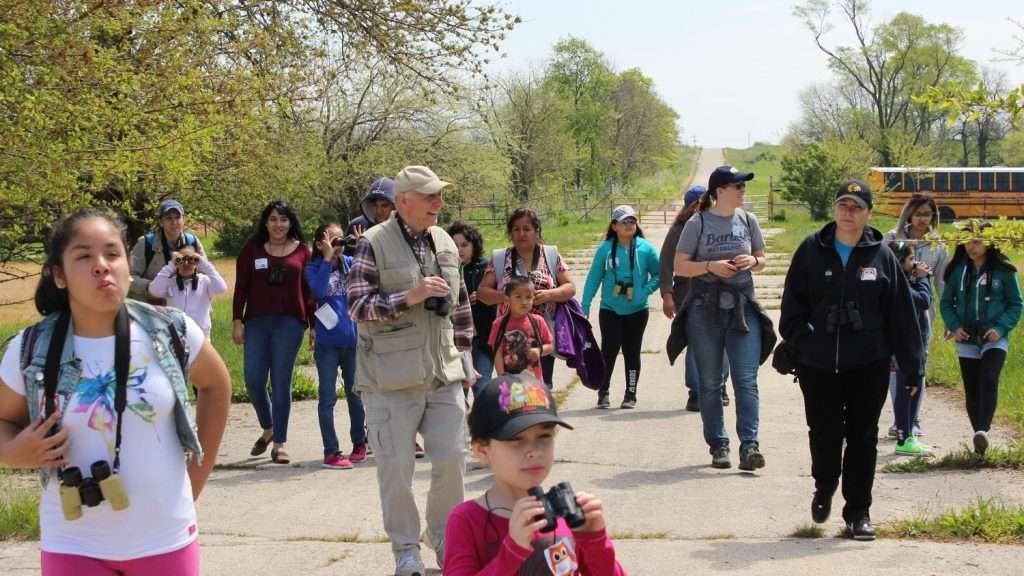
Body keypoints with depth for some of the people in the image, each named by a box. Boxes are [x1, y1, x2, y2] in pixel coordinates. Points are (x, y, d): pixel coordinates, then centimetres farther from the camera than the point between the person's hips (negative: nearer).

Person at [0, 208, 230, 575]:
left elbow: (216, 385, 10)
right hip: (73, 547, 0)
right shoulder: (31, 352, -8)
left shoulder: (171, 332, -8)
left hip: (167, 536, 1)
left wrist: (194, 480, 8)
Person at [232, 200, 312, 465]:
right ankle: (268, 429, 26)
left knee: (281, 382, -1)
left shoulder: (301, 250, 5)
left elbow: (308, 290, 7)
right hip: (256, 322, 2)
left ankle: (279, 444, 6)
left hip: (289, 323, -2)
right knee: (253, 381, 1)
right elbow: (241, 286, 6)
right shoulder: (253, 248, 7)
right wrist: (237, 321, 1)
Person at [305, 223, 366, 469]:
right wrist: (327, 258, -18)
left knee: (355, 394, 15)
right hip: (327, 342, -3)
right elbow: (319, 290, -20)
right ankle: (331, 452, 3)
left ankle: (359, 443, 31)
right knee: (327, 397, -1)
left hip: (353, 339, 3)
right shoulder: (314, 269, -2)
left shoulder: (350, 263, 6)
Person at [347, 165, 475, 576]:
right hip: (392, 378, -5)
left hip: (443, 374, 5)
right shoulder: (374, 243, -8)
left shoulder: (445, 242, 10)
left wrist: (463, 350, 18)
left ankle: (444, 537, 26)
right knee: (396, 467, 1)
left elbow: (460, 301, 20)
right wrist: (409, 297, -22)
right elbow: (357, 306, -12)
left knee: (451, 458, 6)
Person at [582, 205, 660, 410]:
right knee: (609, 351, -5)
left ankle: (630, 394, 18)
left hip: (637, 310, 1)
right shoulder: (605, 249, -2)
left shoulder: (645, 248, -2)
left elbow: (659, 274, 5)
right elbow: (593, 278, 1)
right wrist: (585, 307, -2)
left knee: (632, 352, 7)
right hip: (610, 310, -1)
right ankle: (603, 392, 10)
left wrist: (646, 290, -10)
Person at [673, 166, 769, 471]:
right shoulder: (697, 223, -1)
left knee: (746, 378, -8)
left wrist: (753, 261, -6)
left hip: (743, 307, 2)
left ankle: (749, 445, -11)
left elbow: (763, 258, 17)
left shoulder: (747, 220, 7)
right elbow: (679, 266, -1)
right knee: (710, 383, 4)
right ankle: (718, 445, 13)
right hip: (705, 309, -2)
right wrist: (711, 266, -16)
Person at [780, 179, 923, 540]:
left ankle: (858, 512, 14)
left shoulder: (881, 255, 1)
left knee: (862, 438, 4)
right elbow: (793, 301, 5)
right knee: (824, 433, 8)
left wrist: (912, 365, 0)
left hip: (868, 365, 0)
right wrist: (797, 342, -6)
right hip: (817, 363, 0)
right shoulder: (812, 250, 2)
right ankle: (824, 488, 36)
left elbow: (901, 313, 2)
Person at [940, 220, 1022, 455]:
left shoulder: (1003, 270, -2)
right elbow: (946, 302, 11)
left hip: (994, 340, -3)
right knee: (972, 391, 6)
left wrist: (1001, 327, -11)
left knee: (989, 380, -24)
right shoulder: (958, 270, 4)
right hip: (966, 341, 3)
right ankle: (980, 437, 15)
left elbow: (1015, 304, 3)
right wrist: (953, 326, -6)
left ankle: (983, 430, -32)